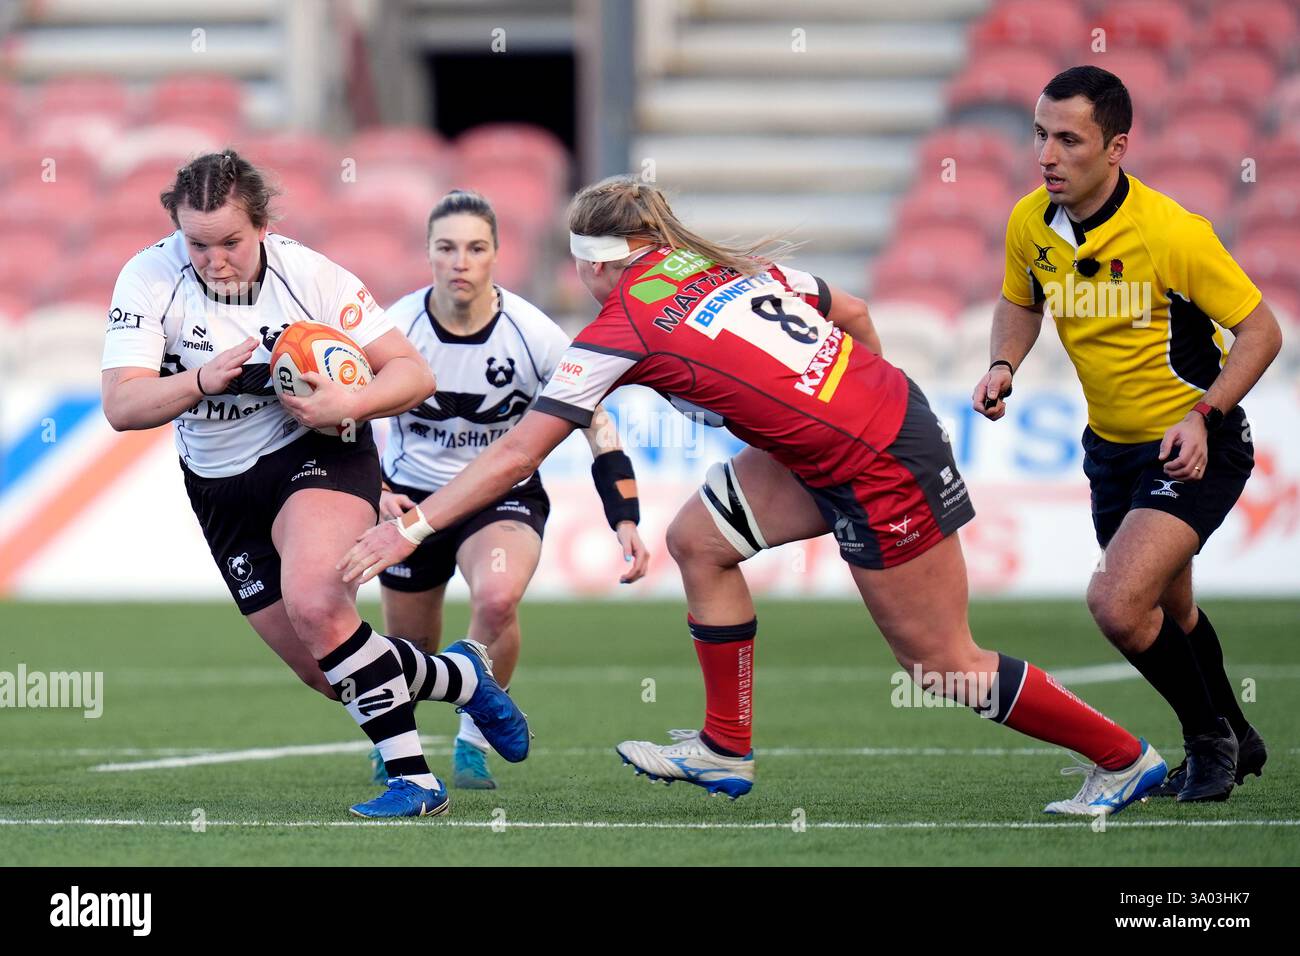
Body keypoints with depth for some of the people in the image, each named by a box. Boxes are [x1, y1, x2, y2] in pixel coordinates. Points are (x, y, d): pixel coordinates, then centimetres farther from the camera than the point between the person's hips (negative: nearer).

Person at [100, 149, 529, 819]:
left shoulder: (310, 275, -17)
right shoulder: (148, 280, -14)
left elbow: (413, 373, -12)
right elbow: (121, 407, -22)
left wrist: (349, 404, -31)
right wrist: (205, 379, -38)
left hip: (317, 456, -4)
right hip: (221, 487, 4)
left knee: (314, 603, -32)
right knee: (327, 676, 6)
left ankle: (413, 779, -23)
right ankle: (460, 676, 34)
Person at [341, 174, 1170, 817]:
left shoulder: (622, 328, -11)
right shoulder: (730, 265, 8)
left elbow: (517, 453, -10)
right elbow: (854, 313, 17)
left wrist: (411, 528, -4)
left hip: (879, 477, -9)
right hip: (891, 404, 9)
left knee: (945, 665, 6)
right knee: (698, 541, 11)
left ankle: (1125, 759, 17)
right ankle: (726, 750, 19)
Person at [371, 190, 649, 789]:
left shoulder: (532, 334, -18)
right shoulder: (398, 328, -17)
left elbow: (596, 426, -8)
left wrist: (625, 520, -17)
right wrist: (375, 492, -27)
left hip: (504, 495, -2)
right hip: (412, 495, 2)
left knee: (498, 598, -33)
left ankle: (473, 742, -11)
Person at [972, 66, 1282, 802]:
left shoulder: (1172, 232, -25)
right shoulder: (1030, 223, -8)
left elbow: (1261, 331, -16)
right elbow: (1021, 303, 14)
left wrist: (1202, 415, -27)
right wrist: (1004, 365, -6)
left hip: (1192, 446, -7)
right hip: (1111, 445, 7)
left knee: (1118, 604, -23)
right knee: (1169, 613, 22)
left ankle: (1209, 736, 3)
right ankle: (1235, 741, 48)